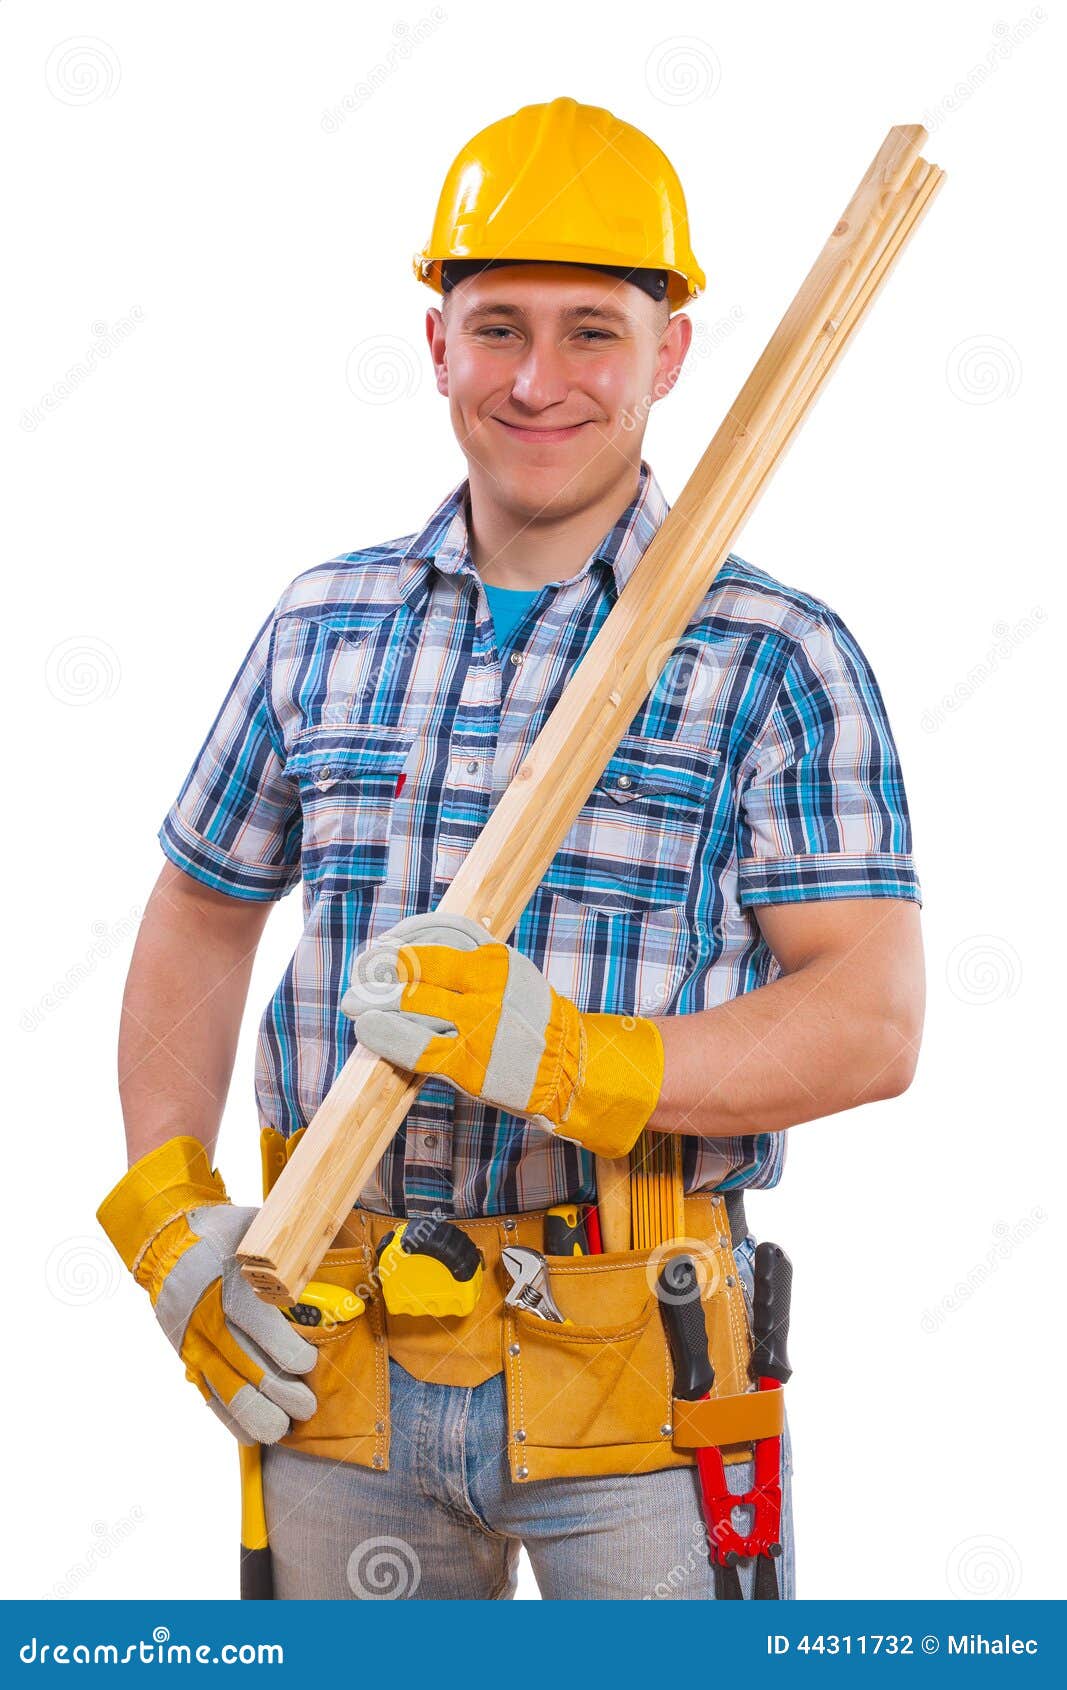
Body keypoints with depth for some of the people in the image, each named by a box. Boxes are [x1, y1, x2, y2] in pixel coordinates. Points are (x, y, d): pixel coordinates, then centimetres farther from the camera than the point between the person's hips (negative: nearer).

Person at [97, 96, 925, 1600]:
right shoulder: (322, 628, 9)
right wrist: (165, 1209, 6)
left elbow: (874, 1022, -12)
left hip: (633, 1375, -3)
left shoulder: (778, 659, -4)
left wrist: (562, 1054, -25)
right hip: (339, 1365, 4)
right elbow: (200, 917, 19)